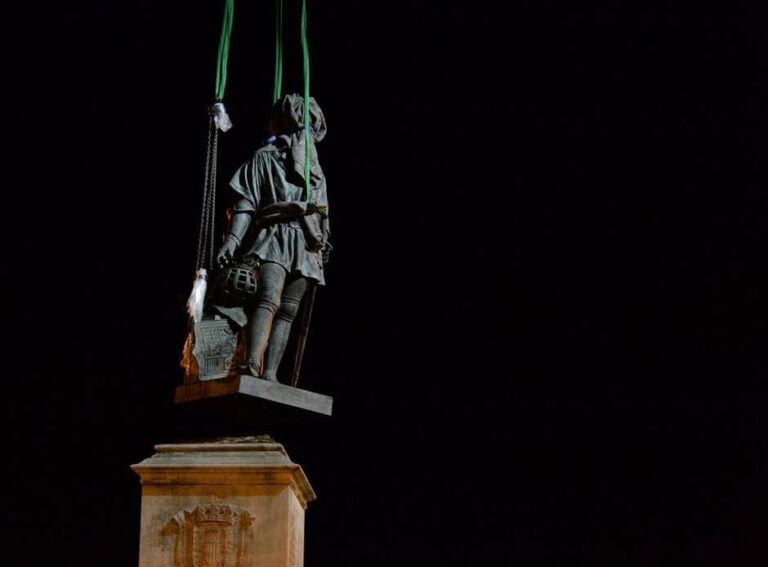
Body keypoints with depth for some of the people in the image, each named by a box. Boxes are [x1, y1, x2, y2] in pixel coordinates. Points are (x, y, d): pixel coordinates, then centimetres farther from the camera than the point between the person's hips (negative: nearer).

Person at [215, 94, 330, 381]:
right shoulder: (264, 157, 16)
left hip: (305, 246, 2)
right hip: (273, 237, -2)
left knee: (288, 310, -14)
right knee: (269, 299, -18)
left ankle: (269, 373, -24)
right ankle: (252, 364, -31)